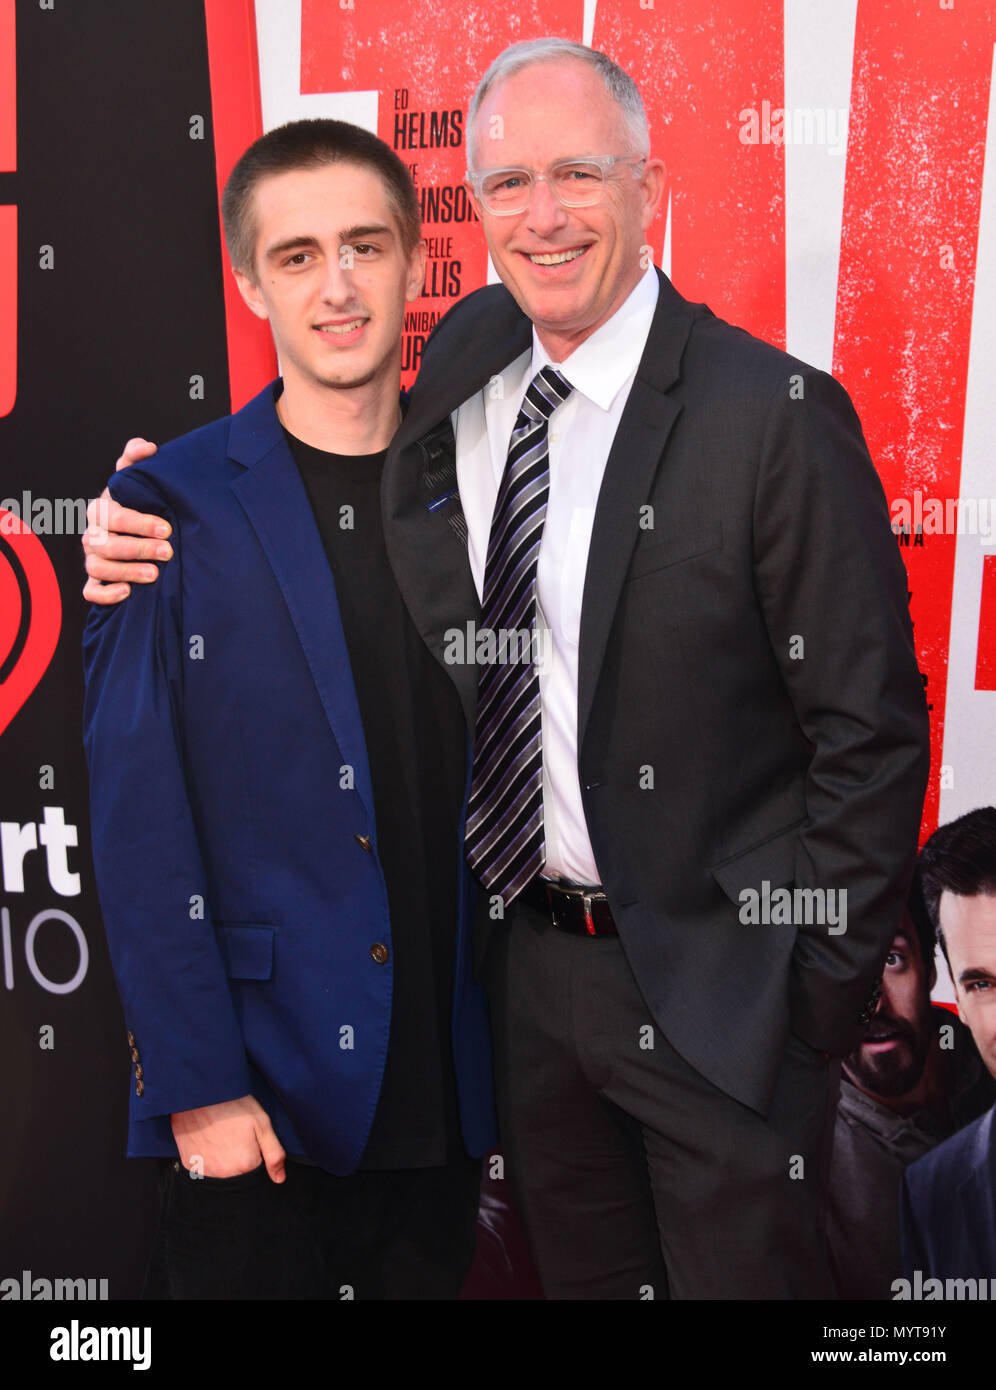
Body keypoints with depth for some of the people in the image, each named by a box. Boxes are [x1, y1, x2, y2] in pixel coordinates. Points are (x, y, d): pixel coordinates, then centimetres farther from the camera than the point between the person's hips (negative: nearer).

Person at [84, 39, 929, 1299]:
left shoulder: (774, 416, -15)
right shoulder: (459, 370, 1)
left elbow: (870, 729, -12)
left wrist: (820, 997, -11)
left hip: (713, 979, -5)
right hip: (527, 958, 6)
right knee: (580, 1275, 20)